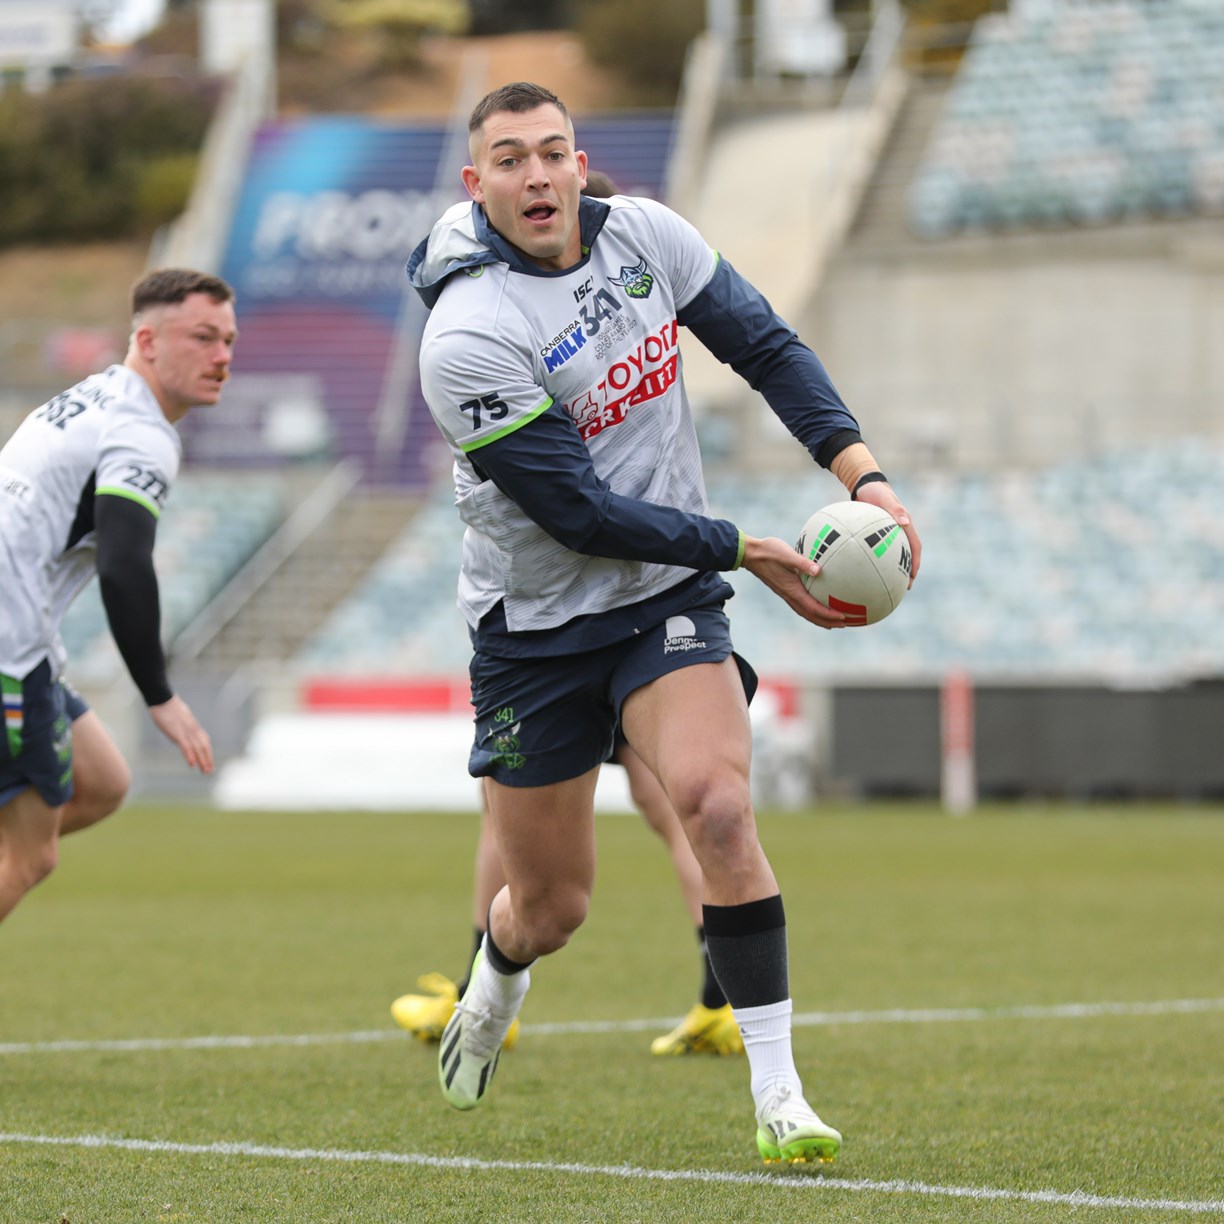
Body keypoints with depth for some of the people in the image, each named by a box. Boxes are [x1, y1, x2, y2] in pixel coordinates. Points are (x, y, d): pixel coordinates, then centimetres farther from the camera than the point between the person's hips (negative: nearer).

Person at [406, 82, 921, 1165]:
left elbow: (768, 346, 4)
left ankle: (778, 1093, -20)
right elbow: (579, 512, -21)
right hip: (536, 625, -2)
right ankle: (496, 979, 47)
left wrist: (865, 475, -9)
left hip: (668, 600, 3)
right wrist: (746, 553, -20)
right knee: (550, 907, 7)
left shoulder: (643, 236, -6)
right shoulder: (466, 342, -22)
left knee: (716, 802, -24)